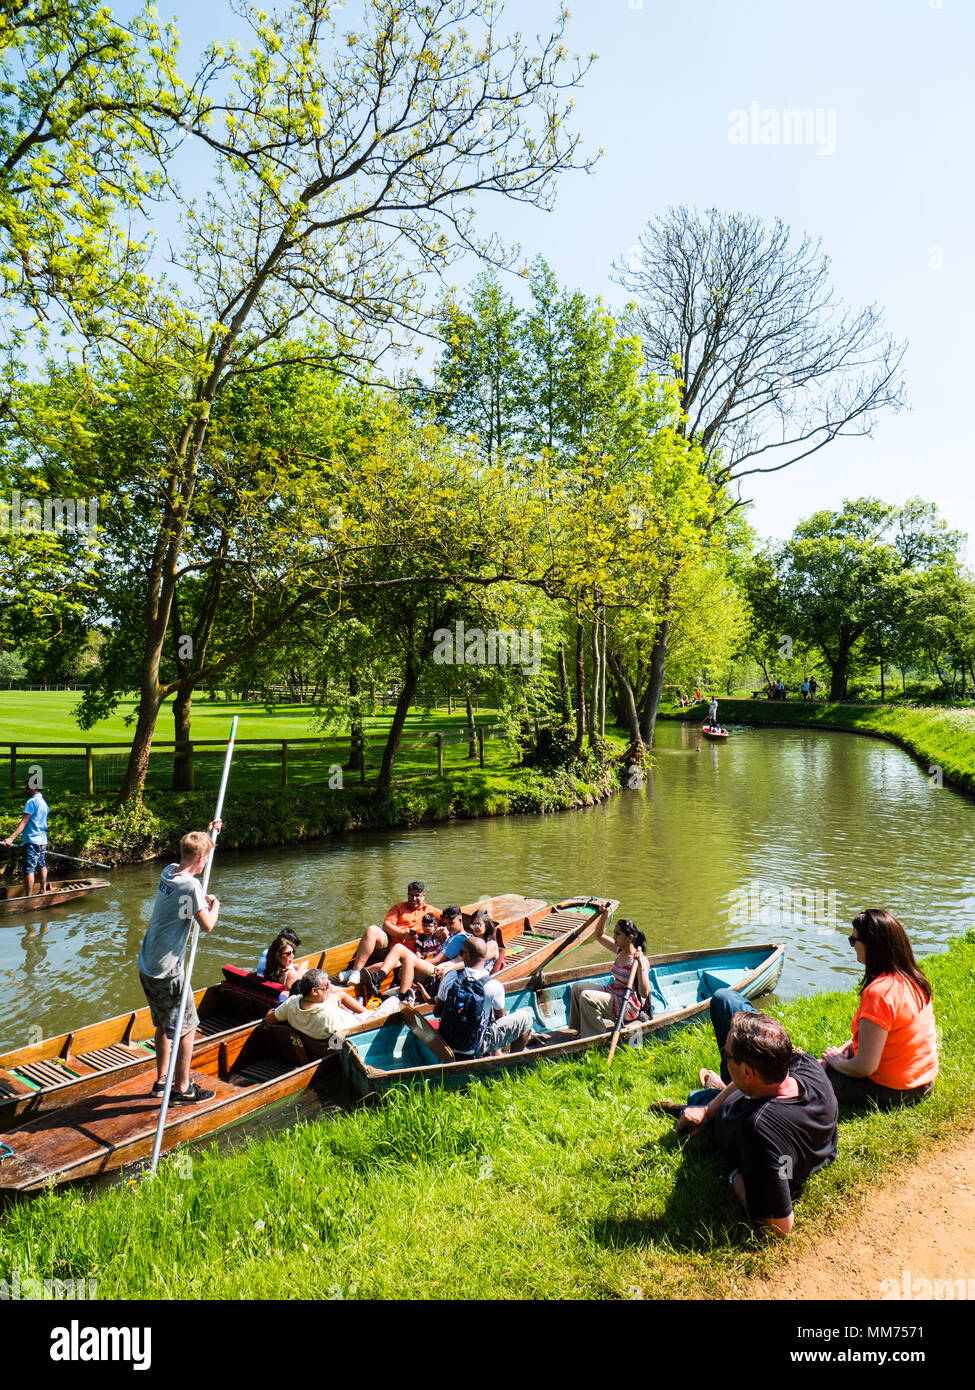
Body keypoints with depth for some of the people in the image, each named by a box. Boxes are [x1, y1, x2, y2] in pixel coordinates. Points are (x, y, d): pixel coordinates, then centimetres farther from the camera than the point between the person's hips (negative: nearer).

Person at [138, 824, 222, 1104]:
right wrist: (215, 905, -2)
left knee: (164, 1025, 22)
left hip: (147, 965, 9)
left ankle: (161, 1080, 33)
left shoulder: (168, 871, 4)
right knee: (187, 1027, 5)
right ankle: (182, 1088, 14)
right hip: (166, 970, -9)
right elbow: (207, 925, -19)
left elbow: (191, 853, 28)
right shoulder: (190, 885, -21)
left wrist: (208, 835, 24)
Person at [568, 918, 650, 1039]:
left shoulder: (639, 959, -20)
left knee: (587, 997, -25)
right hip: (613, 994, 9)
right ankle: (578, 1031, 12)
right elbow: (599, 936, 19)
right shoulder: (620, 950, 5)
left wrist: (641, 965, -37)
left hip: (629, 1006, -9)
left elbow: (644, 993, -29)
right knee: (578, 987, 3)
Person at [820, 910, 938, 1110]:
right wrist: (848, 1046, 4)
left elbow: (865, 1066, -28)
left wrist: (836, 1061, -8)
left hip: (892, 1092, -9)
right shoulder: (913, 979, -1)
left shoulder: (878, 992, -29)